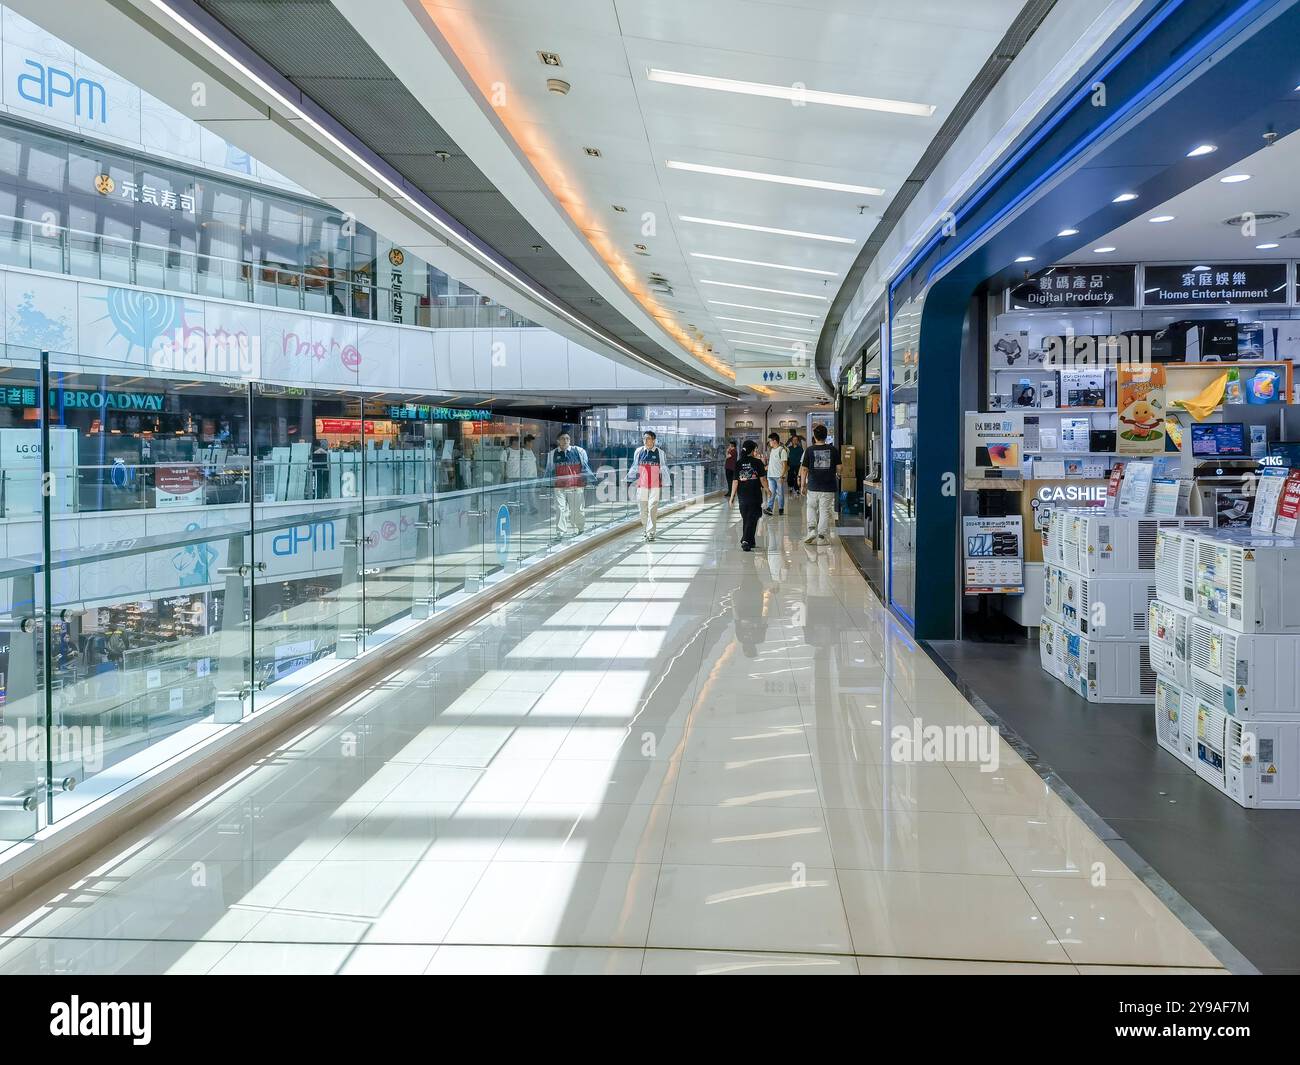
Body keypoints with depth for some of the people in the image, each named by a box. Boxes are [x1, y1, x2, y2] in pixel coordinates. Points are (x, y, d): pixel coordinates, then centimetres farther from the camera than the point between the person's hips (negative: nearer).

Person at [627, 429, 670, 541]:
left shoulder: (660, 453, 0)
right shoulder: (638, 451, 5)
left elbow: (664, 470, 5)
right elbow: (634, 468, 16)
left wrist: (665, 486, 3)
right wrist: (628, 480, 15)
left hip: (655, 486, -2)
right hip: (641, 486, 2)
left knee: (652, 509, -9)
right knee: (643, 509, 5)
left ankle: (650, 532, -6)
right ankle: (647, 529, 26)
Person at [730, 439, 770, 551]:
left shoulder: (738, 463, 1)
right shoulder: (758, 462, -6)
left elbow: (735, 481, -1)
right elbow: (763, 479, -6)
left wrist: (732, 496, 6)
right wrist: (767, 490, 10)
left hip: (742, 495, 3)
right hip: (755, 495, -3)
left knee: (745, 519, 16)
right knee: (752, 519, -1)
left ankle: (748, 541, 25)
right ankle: (746, 541, -15)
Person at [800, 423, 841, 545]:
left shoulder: (809, 450, -4)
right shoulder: (833, 449, -2)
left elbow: (804, 469, -2)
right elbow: (838, 468, 1)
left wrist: (803, 485, 6)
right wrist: (838, 476, 22)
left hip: (813, 486, 0)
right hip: (829, 486, 0)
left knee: (811, 508, 19)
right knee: (825, 511, 5)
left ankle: (812, 529, 5)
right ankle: (822, 536, 5)